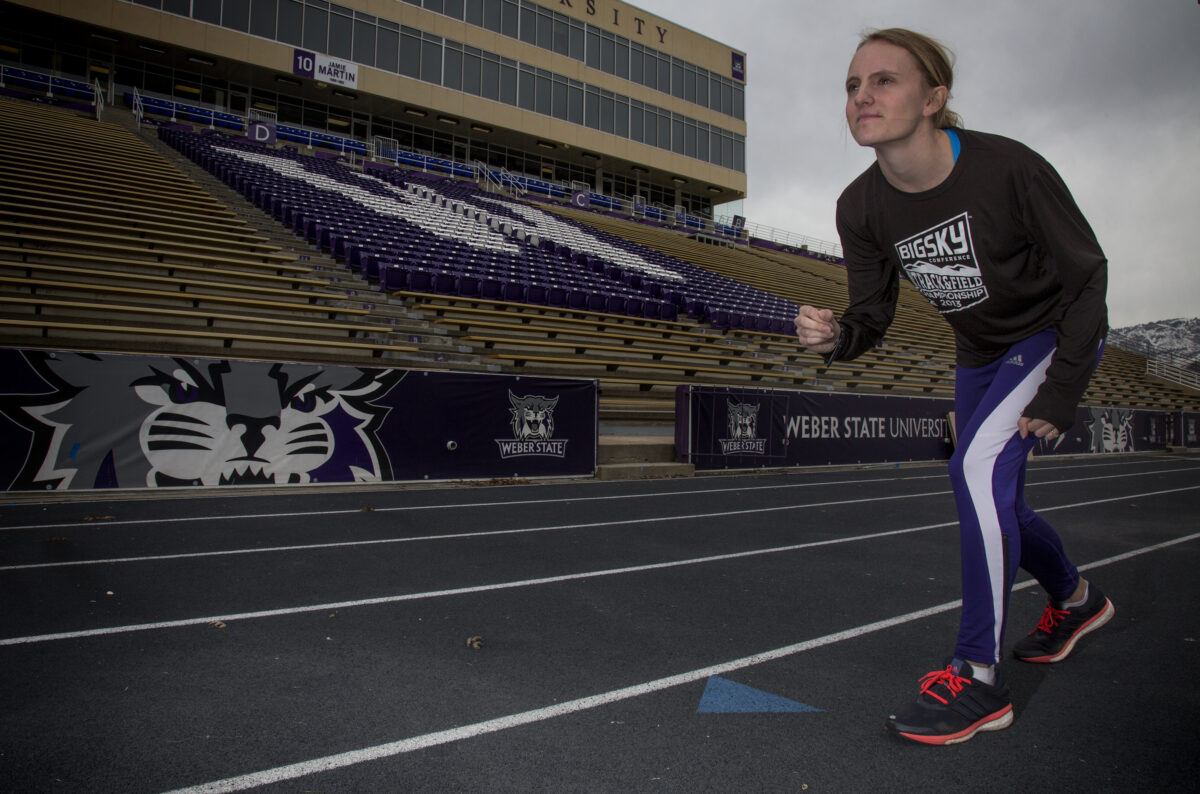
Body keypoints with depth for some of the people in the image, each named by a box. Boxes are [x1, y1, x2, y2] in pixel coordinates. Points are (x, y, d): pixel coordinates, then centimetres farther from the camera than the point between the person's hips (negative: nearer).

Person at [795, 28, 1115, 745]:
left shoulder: (1009, 168, -29)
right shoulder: (862, 209, -16)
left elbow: (1087, 274, -18)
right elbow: (873, 315, -9)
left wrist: (1061, 393, -21)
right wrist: (836, 336, -34)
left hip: (1057, 337, -6)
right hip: (980, 356, 6)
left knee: (977, 466, -26)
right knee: (994, 506, 14)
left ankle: (979, 678, -15)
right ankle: (1077, 600, 46)